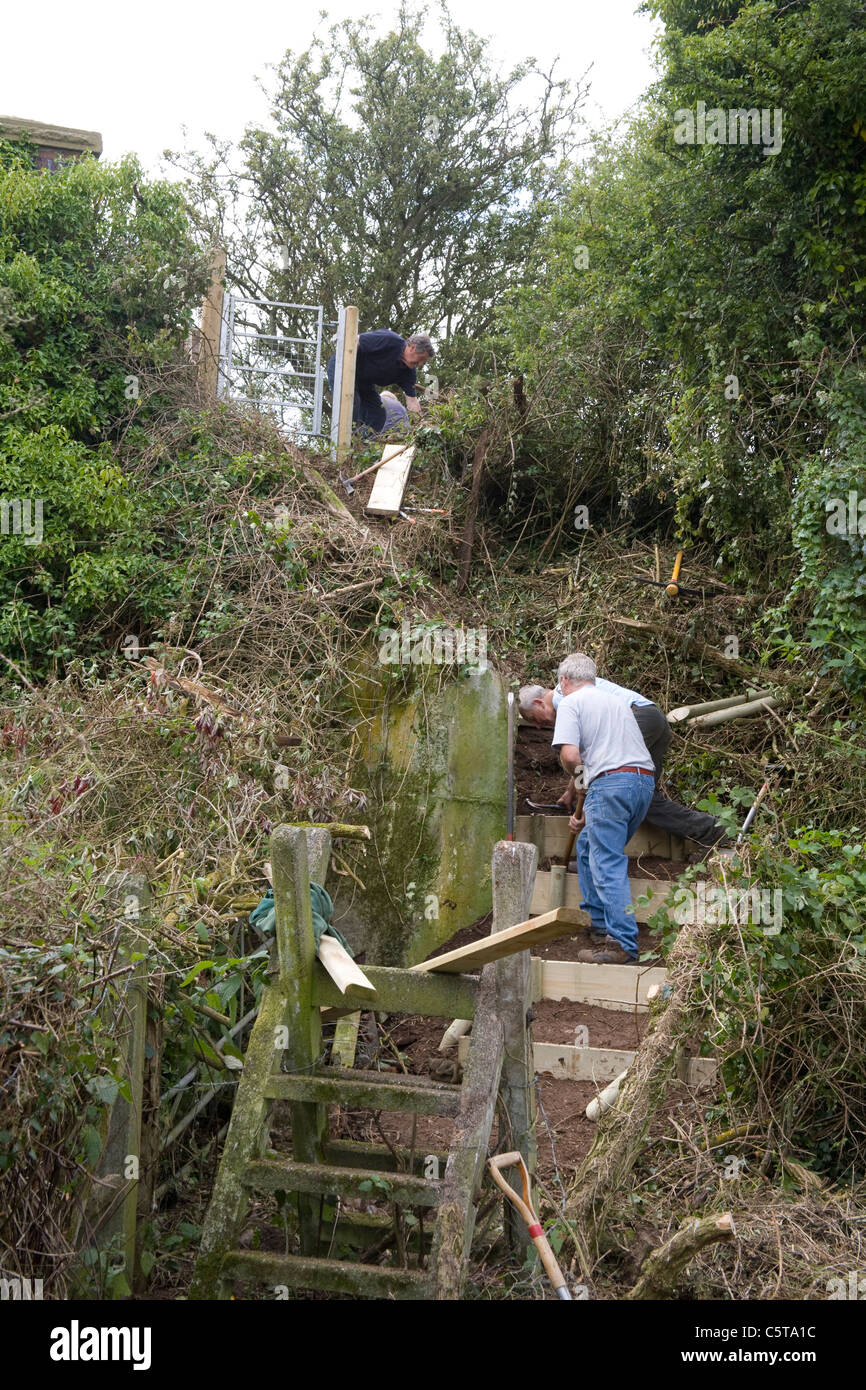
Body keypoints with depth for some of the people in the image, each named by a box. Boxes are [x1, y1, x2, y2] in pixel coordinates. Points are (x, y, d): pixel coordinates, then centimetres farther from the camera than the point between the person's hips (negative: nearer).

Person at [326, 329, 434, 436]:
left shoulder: (410, 372, -6)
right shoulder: (388, 340, -28)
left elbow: (412, 400, -5)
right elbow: (354, 341, -26)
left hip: (364, 381, 8)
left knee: (378, 416, 1)